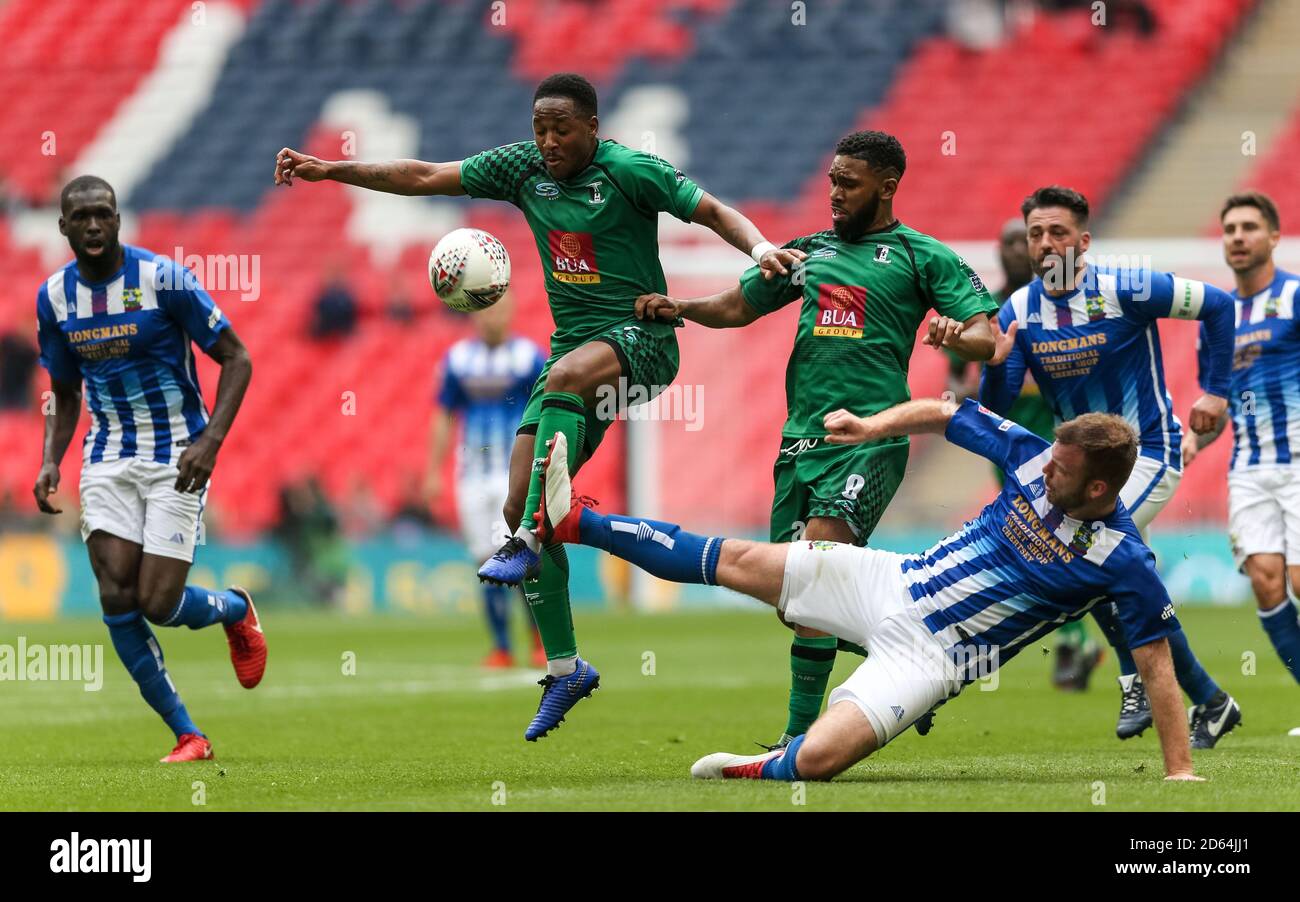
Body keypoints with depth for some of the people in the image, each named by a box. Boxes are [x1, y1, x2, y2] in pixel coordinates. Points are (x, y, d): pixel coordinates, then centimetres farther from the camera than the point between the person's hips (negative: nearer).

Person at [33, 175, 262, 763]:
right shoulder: (55, 297, 2)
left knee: (158, 603, -11)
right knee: (117, 599, -11)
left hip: (175, 456, -4)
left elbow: (235, 359, -9)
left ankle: (234, 609, 26)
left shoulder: (162, 279, -13)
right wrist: (51, 462, -1)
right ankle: (187, 736, 0)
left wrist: (210, 440, -20)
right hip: (109, 458, 4)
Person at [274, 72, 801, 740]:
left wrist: (760, 246, -26)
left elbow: (713, 212, -6)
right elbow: (424, 177, 9)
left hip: (639, 339, -6)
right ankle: (564, 668, 6)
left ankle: (528, 544, -42)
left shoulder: (630, 171, -8)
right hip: (573, 351, 6)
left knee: (565, 376, -41)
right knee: (519, 504, -4)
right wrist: (331, 170, 3)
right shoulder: (522, 167, 7)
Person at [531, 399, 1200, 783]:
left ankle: (759, 771, 8)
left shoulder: (1122, 562, -19)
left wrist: (1179, 770, -18)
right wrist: (876, 425, -4)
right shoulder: (1035, 456, -6)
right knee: (737, 561, 3)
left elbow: (1157, 663, -14)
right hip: (893, 585, 5)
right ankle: (574, 521, 12)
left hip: (930, 655, -5)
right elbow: (944, 415, 8)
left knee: (816, 760, -25)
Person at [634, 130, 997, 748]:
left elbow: (987, 340, -3)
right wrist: (680, 307, 7)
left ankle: (800, 732, -18)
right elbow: (738, 307, 26)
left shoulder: (922, 257, 3)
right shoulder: (809, 252, 19)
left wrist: (955, 333, -25)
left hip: (871, 437, -6)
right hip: (801, 439, 6)